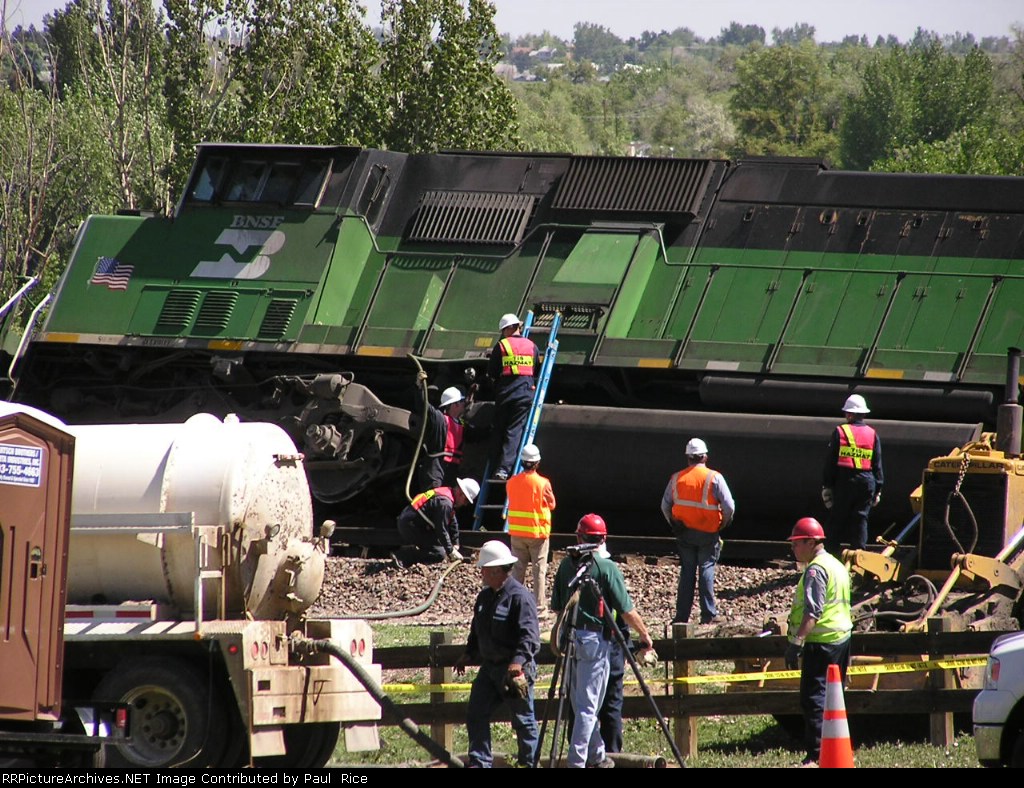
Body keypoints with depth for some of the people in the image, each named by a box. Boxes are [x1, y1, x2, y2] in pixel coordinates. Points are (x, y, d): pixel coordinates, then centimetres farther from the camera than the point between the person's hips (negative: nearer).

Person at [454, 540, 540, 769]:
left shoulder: (520, 596, -16)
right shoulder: (485, 597, 12)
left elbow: (529, 634, -23)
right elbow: (477, 631, 24)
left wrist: (519, 660, -34)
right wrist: (468, 654, 19)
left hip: (515, 670, -8)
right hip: (489, 667, 8)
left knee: (523, 720, 3)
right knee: (476, 715, 4)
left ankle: (529, 763, 13)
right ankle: (480, 762, 9)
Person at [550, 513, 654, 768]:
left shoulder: (566, 565, 5)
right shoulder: (606, 567, -10)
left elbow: (556, 606, 12)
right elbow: (626, 610, -10)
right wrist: (644, 635, 3)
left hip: (569, 638, 5)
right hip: (594, 639, -5)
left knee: (581, 702, 15)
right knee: (588, 704, -3)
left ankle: (596, 756, 26)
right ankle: (577, 761, -8)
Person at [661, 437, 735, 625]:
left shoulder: (676, 479, 1)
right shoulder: (714, 478, -9)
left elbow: (665, 506, 8)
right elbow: (729, 506, -12)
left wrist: (674, 525, 21)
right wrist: (724, 523, 6)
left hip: (684, 532, 3)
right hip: (708, 532, -3)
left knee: (686, 572, 8)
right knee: (706, 570, 1)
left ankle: (682, 616, 7)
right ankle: (708, 615, -3)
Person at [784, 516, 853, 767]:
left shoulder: (816, 569, -14)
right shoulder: (838, 566, 17)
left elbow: (813, 611, -24)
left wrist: (797, 642, -29)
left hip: (821, 642, -10)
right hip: (842, 639, 10)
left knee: (813, 699, -12)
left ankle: (817, 754, -19)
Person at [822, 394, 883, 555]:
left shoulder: (840, 432, -1)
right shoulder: (872, 434, 8)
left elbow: (830, 462, -1)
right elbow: (878, 465, 8)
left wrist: (826, 486, 2)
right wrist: (878, 490, 11)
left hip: (844, 481, -2)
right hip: (867, 482, 2)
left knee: (837, 520, 3)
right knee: (861, 519, 4)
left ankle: (831, 553, 1)